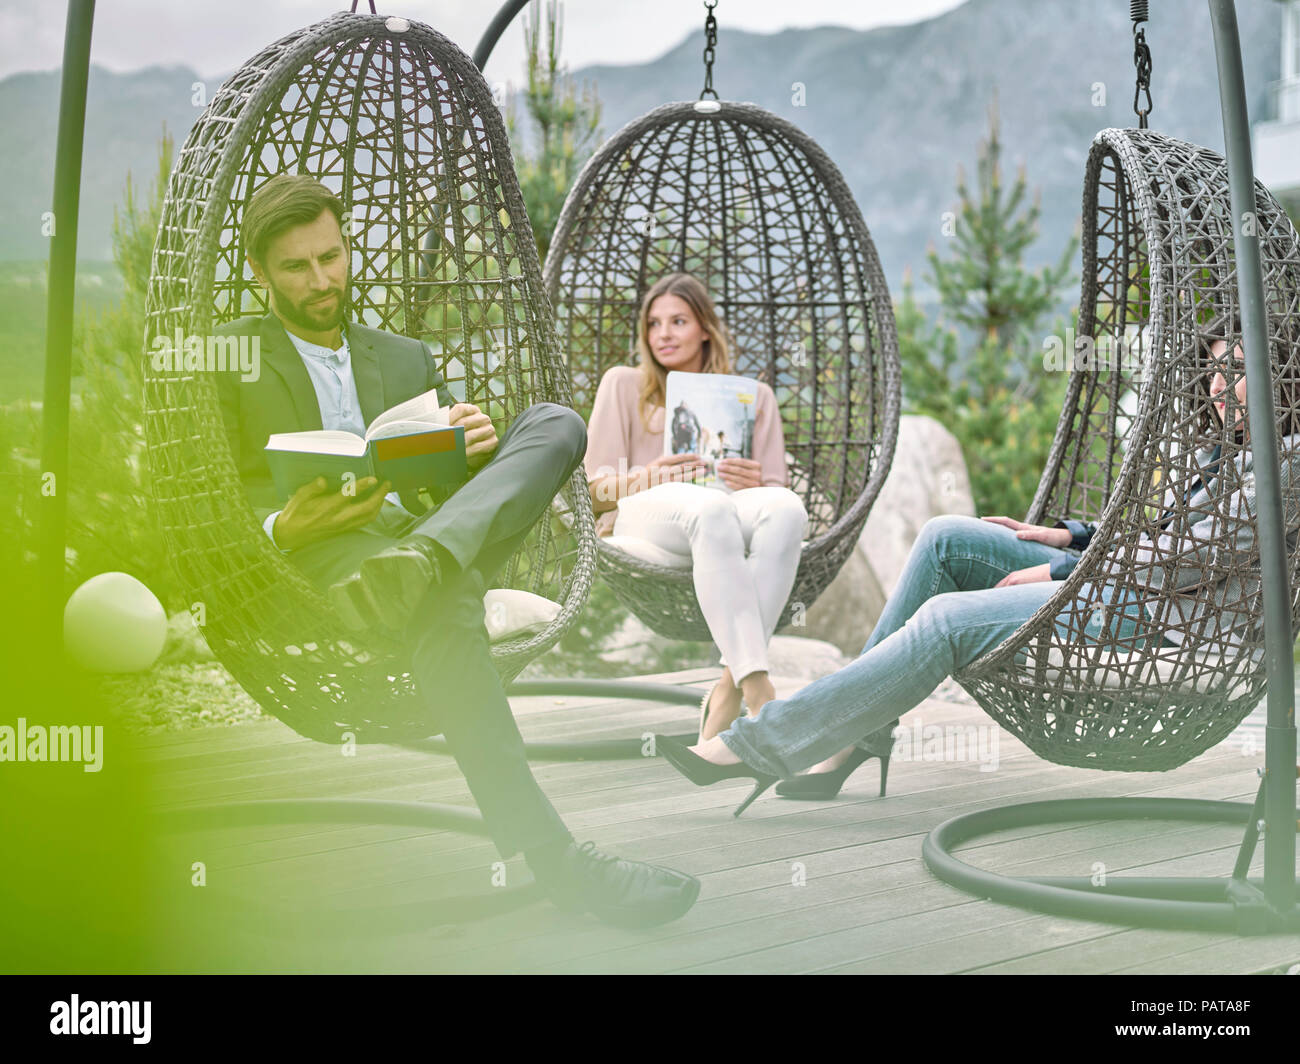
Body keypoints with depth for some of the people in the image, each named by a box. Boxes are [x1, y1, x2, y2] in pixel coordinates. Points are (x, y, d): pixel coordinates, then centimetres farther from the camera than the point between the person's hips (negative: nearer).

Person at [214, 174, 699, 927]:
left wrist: (476, 447, -5)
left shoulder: (407, 358, 30)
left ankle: (423, 560, -49)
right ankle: (550, 856, -49)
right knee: (444, 597, -39)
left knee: (556, 423, -18)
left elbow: (457, 480, 21)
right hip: (310, 557, -5)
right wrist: (284, 529, -19)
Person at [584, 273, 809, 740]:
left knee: (786, 507, -37)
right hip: (640, 514, -2)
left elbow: (776, 488, 18)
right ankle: (759, 691, -55)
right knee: (711, 507, -42)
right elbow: (596, 488, 13)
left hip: (724, 514, 3)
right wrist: (647, 477, -11)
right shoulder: (624, 385, 20)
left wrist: (755, 484, -8)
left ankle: (729, 689, -43)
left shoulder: (753, 397, 24)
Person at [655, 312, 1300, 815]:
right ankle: (850, 730, -5)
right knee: (946, 538, -1)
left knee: (948, 618, -22)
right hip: (1117, 581, 10)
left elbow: (1191, 559, -18)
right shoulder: (1227, 451, 20)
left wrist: (1060, 571, -11)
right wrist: (1071, 537, 13)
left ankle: (760, 743, -21)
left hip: (1159, 618, -10)